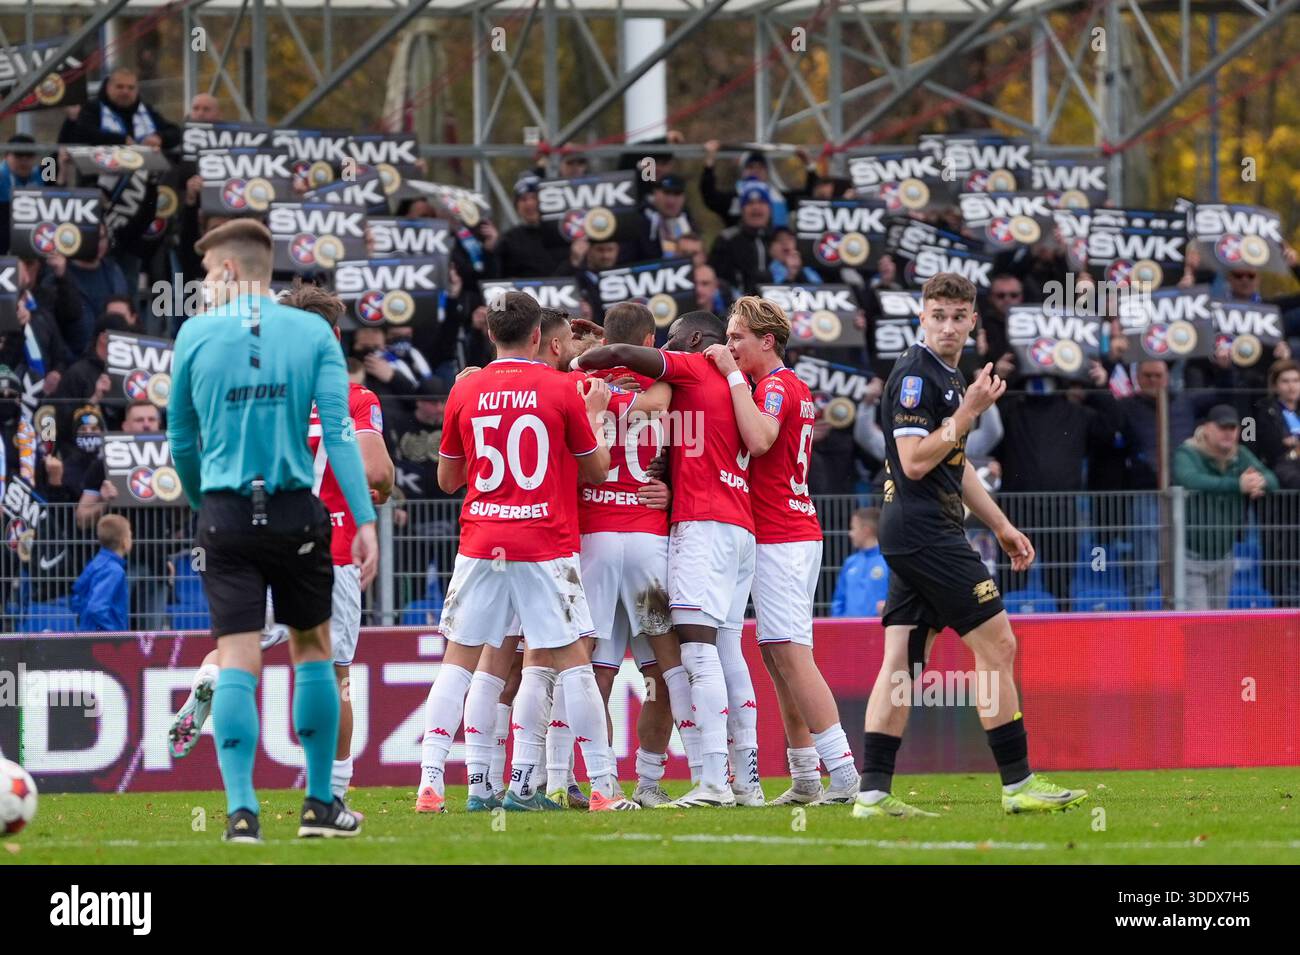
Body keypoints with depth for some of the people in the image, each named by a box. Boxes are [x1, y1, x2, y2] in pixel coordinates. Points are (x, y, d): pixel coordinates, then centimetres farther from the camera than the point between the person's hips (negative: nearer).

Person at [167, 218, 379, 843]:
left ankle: (241, 809, -13)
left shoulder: (196, 334, 0)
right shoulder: (312, 333, 1)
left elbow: (182, 442, 8)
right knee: (312, 650, 16)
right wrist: (364, 521, -9)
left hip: (225, 516, -1)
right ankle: (321, 804, 18)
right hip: (297, 514, 1)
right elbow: (339, 432, -7)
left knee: (237, 662, -2)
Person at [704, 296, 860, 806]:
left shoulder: (777, 386, -11)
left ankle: (845, 775, -20)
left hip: (780, 539, -11)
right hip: (794, 533, 11)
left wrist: (734, 376, -22)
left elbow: (759, 438, -29)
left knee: (790, 654, -14)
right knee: (776, 654, 12)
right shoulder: (796, 388, 19)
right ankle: (805, 777, 13)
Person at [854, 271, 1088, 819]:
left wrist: (1001, 527, 29)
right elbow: (915, 462, -19)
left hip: (913, 538, 10)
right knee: (996, 645, -7)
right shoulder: (916, 375, -12)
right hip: (925, 532, -10)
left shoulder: (949, 379, 20)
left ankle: (873, 793, -1)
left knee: (902, 662, 4)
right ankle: (1018, 785, -5)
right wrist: (969, 412, -18)